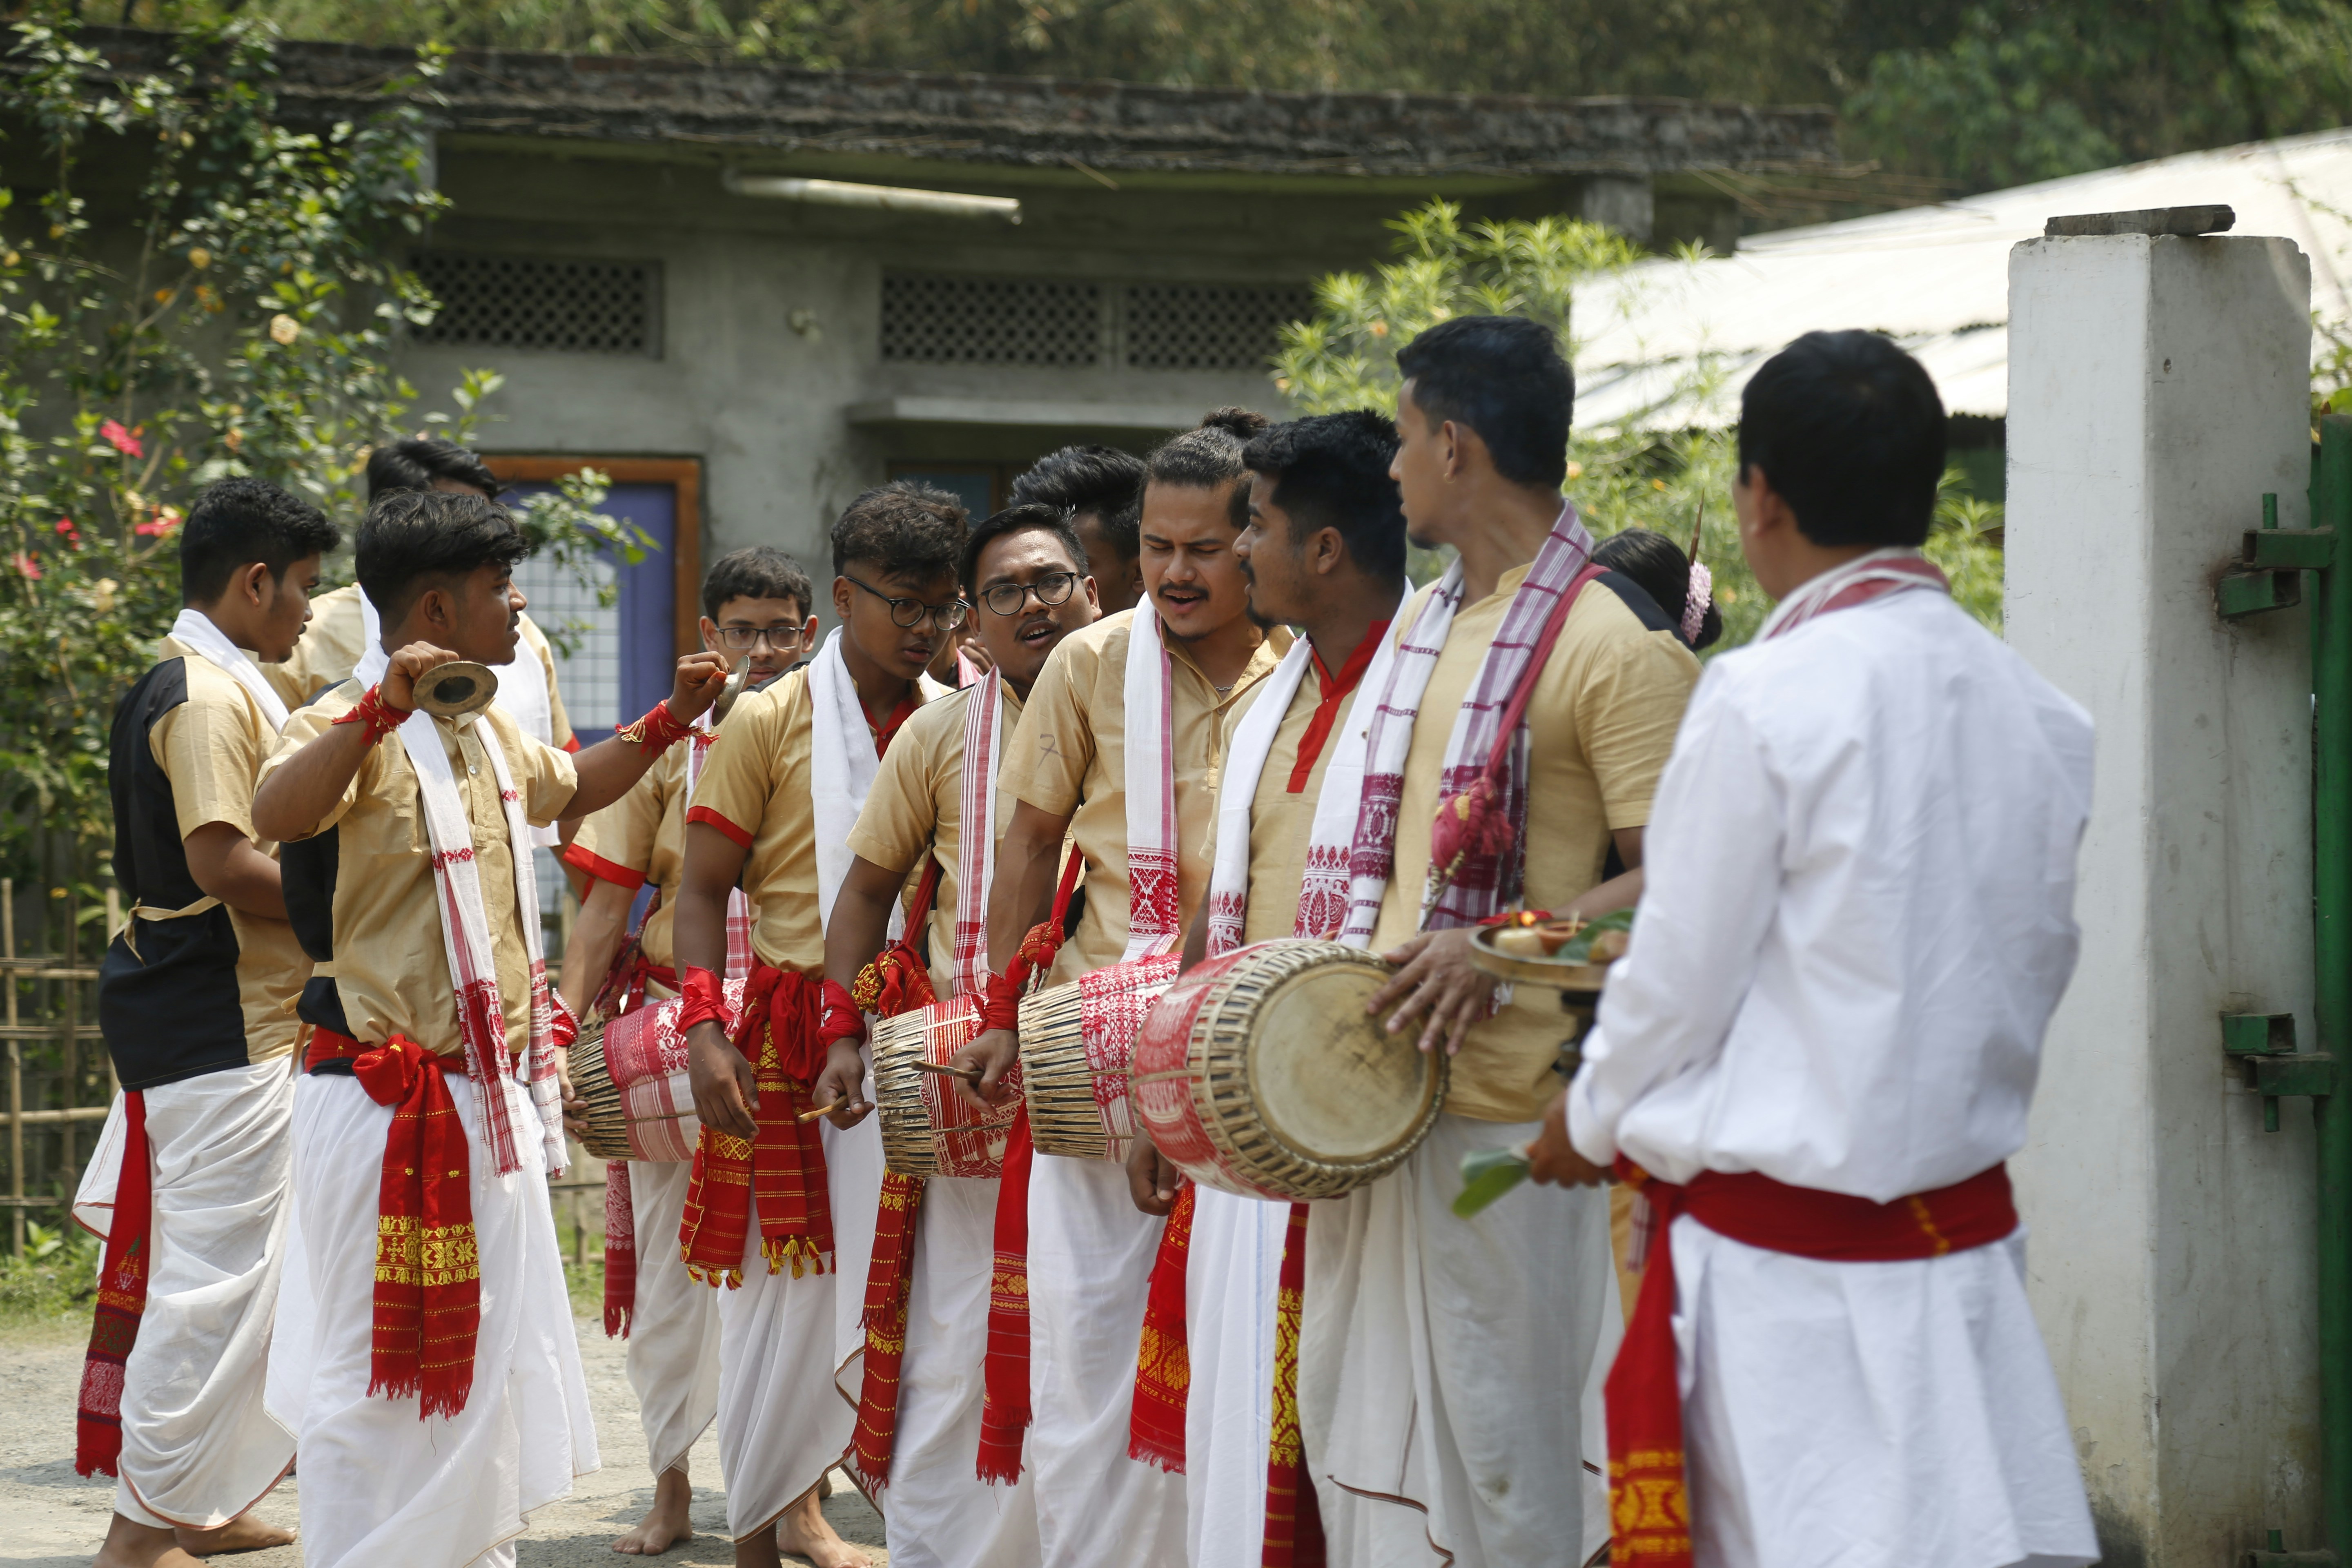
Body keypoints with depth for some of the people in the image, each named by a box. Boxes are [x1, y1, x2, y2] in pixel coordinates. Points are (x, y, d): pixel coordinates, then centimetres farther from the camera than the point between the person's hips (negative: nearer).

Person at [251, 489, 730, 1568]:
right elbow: (275, 815, -37)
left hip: (489, 1093, 9)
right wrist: (380, 707, -46)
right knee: (381, 1369, -5)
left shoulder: (485, 731, 15)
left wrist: (670, 719, 29)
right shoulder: (359, 729, -15)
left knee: (488, 1359, 16)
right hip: (386, 1103, -9)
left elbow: (571, 788, 37)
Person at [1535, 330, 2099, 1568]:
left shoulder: (1767, 697, -14)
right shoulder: (2039, 712, 3)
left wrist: (1590, 1123, 9)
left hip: (1782, 1253, -6)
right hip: (1969, 1230, 6)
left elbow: (1681, 976, -8)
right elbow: (2029, 969, 11)